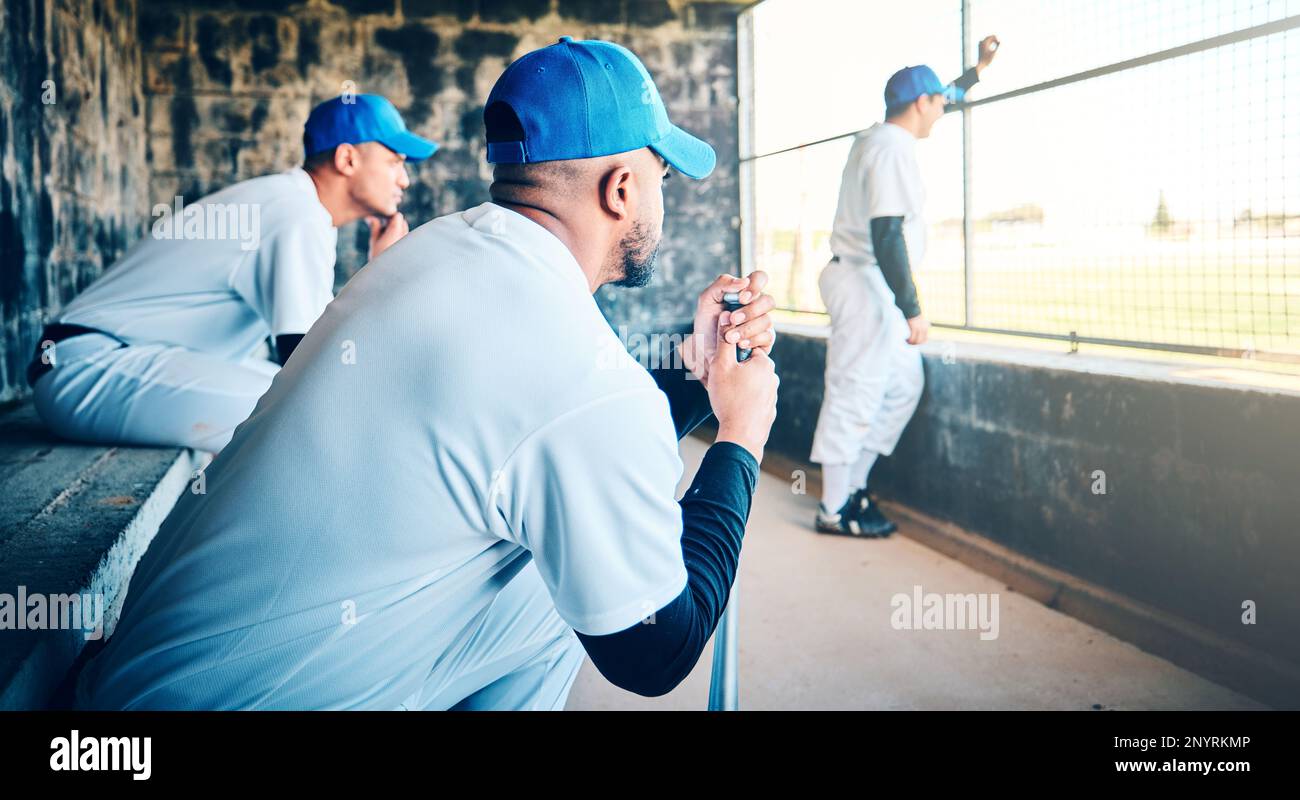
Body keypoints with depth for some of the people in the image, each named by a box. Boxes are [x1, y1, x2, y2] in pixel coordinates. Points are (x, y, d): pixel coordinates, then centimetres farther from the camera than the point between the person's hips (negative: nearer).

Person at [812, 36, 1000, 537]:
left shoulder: (878, 137, 15)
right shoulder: (894, 149, -16)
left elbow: (935, 101, 37)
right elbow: (886, 235, -25)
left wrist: (980, 68, 46)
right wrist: (912, 309, -25)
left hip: (871, 287, 11)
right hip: (865, 284, -11)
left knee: (903, 384, 14)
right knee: (856, 394, -6)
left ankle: (850, 488, 19)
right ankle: (834, 511, 2)